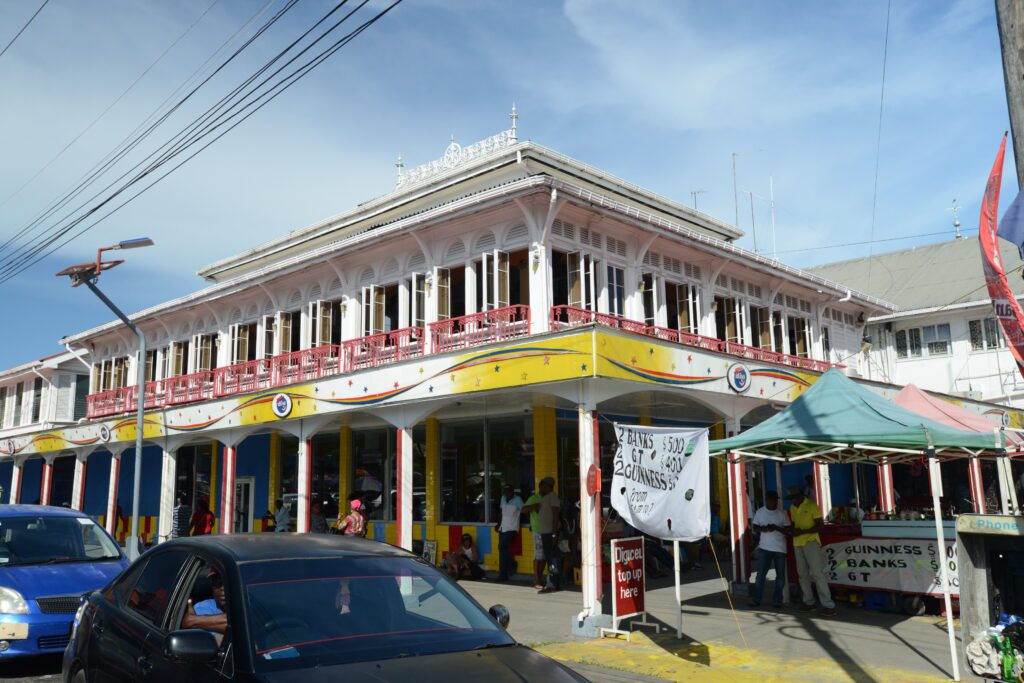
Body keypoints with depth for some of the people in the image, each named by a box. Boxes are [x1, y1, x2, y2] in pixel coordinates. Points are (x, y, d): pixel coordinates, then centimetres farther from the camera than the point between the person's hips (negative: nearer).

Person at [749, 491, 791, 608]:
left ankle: (777, 599, 15)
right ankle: (756, 598, 7)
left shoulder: (782, 513, -5)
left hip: (780, 548, -1)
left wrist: (776, 528, -21)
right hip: (764, 547, 1)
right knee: (761, 573, 0)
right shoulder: (760, 512, 2)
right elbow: (754, 527, 8)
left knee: (780, 575, 4)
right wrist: (761, 529, -14)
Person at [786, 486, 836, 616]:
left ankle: (828, 605, -10)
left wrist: (802, 532, -21)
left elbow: (819, 525, -12)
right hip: (797, 543, 7)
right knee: (802, 574, 8)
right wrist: (791, 530, -4)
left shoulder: (811, 505, -9)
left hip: (810, 542, -7)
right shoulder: (792, 508, 11)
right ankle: (809, 602, 17)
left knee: (817, 573, -11)